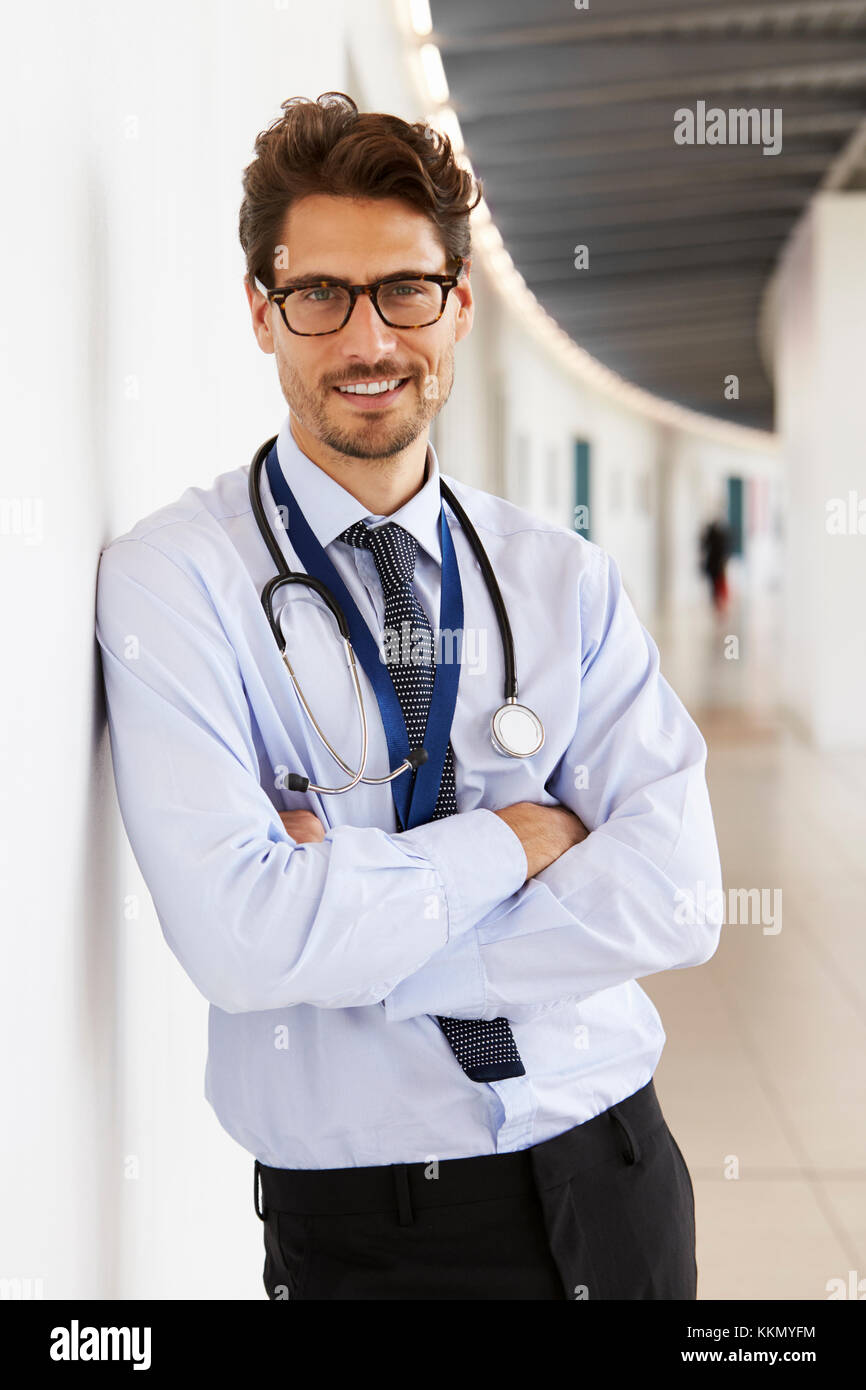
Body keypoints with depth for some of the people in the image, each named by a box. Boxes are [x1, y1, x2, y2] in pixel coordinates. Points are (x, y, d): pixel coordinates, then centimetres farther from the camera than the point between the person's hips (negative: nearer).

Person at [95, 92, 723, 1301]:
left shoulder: (569, 580, 0)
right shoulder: (171, 578, -11)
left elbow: (672, 901, -11)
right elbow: (241, 939, -23)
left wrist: (344, 919, -18)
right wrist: (514, 839, -12)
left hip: (614, 1169, 4)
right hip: (359, 1223, -3)